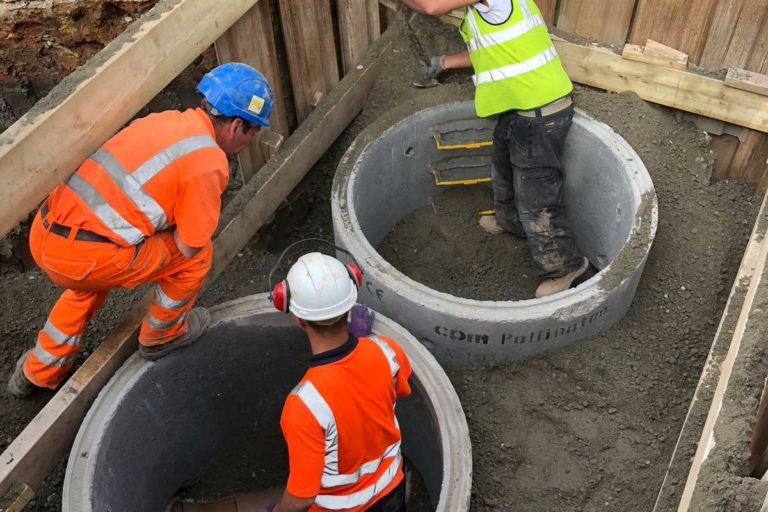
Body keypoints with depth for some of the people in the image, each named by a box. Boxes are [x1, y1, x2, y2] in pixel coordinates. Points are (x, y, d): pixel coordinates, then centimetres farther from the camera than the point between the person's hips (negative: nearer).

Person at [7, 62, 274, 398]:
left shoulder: (168, 120, 13)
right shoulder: (208, 161, -10)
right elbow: (188, 245, -4)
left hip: (42, 232, 9)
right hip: (83, 257, -9)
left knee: (93, 279, 39)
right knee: (199, 254, 7)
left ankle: (38, 370, 50)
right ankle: (162, 334, 29)